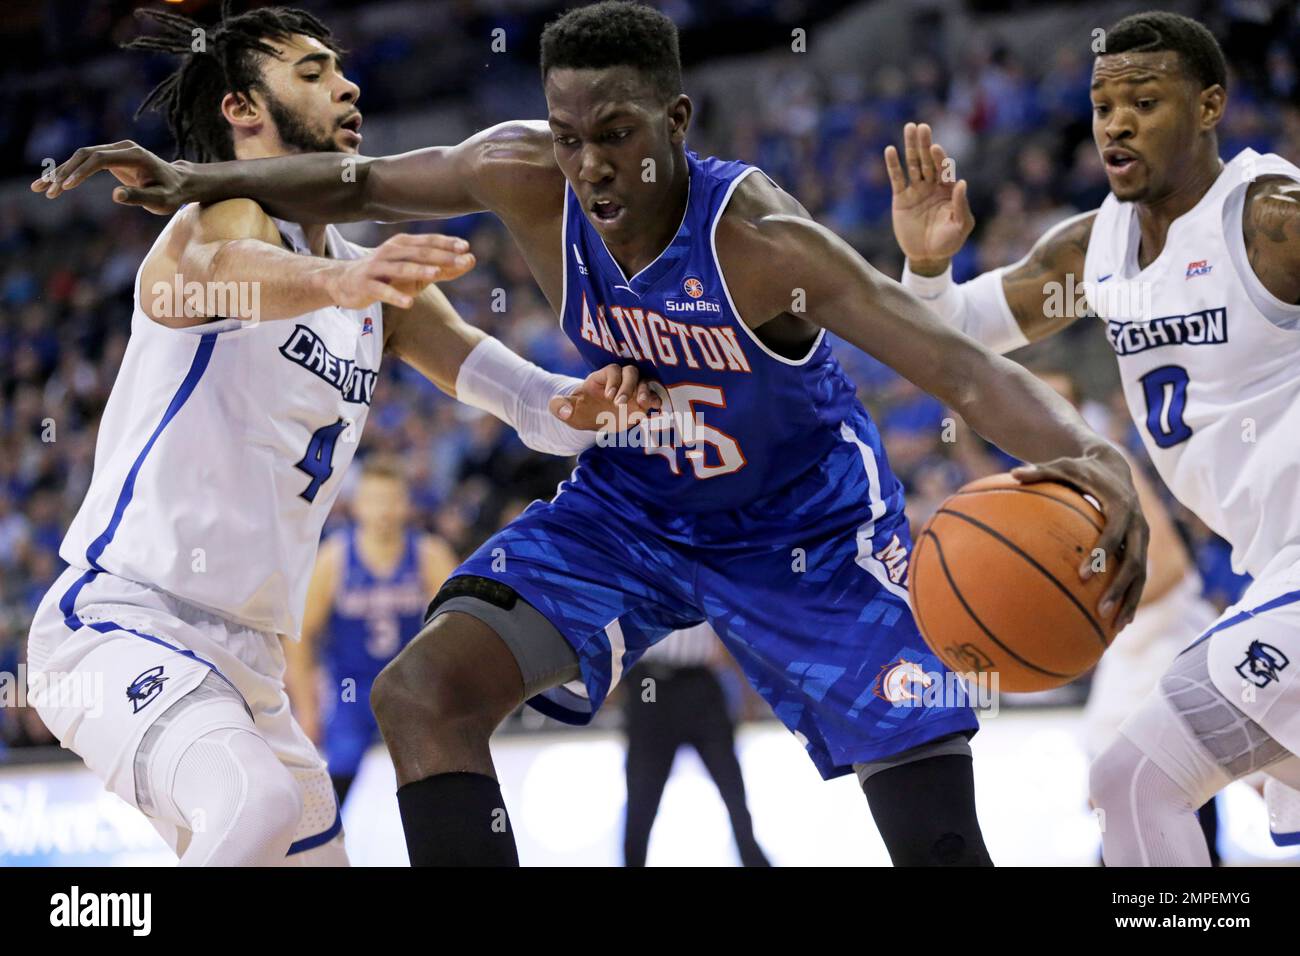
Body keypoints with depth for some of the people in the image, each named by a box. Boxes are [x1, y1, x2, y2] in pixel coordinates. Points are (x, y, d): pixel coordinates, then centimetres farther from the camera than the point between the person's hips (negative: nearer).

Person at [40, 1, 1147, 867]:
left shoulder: (763, 241, -35)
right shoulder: (526, 176, -21)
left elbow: (960, 363, -45)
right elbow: (362, 185, -2)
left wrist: (1089, 455, -63)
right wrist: (205, 182, -16)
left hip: (806, 532, -4)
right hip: (628, 509, 4)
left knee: (938, 833, -9)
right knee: (424, 692, -15)